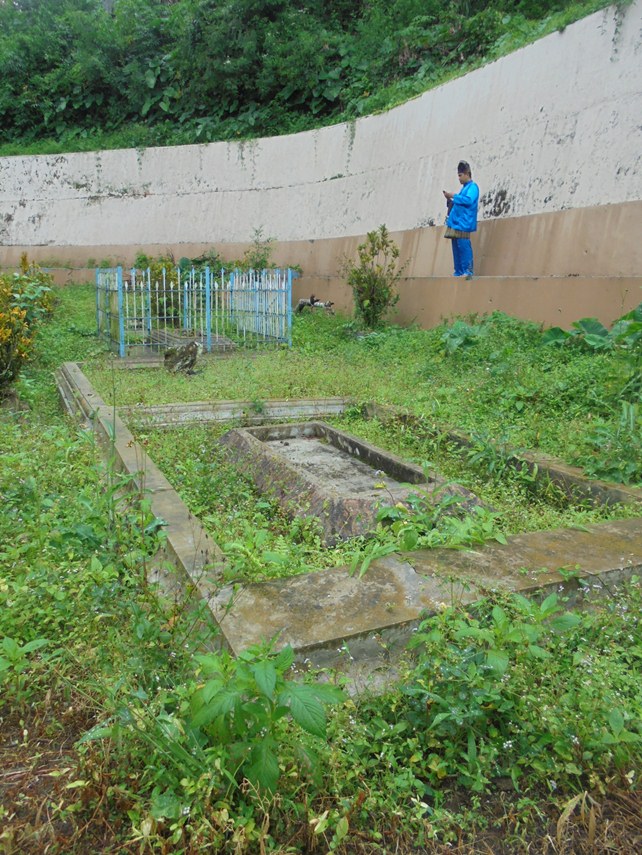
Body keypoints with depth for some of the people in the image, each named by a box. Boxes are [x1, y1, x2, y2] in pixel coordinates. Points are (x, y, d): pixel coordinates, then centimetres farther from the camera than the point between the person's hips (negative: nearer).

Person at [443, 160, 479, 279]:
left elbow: (468, 200, -19)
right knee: (456, 248, 6)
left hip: (463, 223, -9)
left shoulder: (473, 187, -2)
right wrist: (450, 201, 13)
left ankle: (468, 271, -15)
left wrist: (454, 196, -13)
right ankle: (458, 272, 8)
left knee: (464, 246, -14)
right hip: (456, 222, 9)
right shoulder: (464, 188, 25)